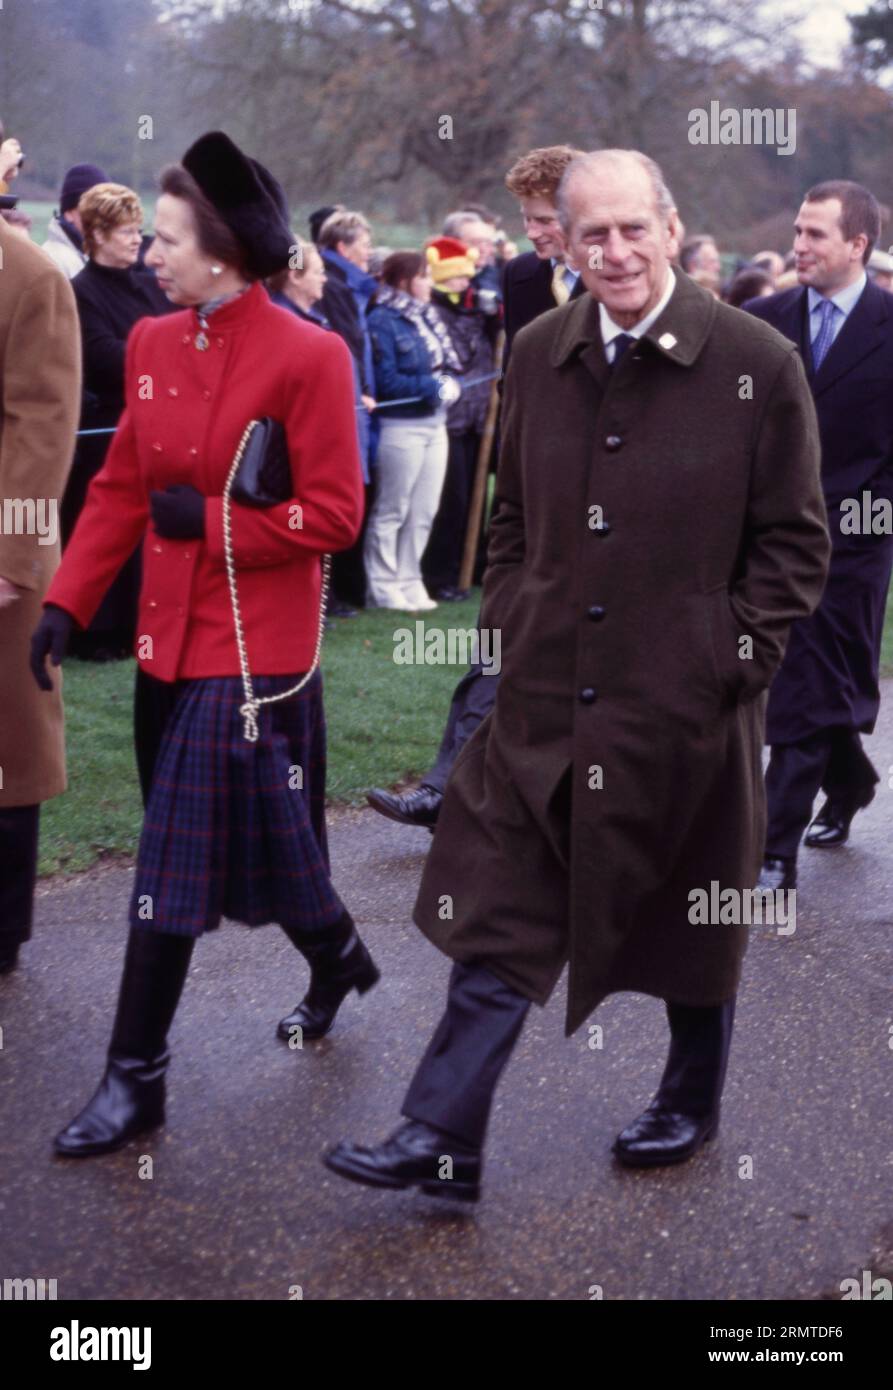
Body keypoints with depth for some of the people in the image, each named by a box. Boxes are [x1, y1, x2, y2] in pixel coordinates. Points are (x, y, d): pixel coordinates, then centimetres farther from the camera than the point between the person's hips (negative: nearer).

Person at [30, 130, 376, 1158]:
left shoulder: (308, 357, -13)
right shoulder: (152, 343, 6)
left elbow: (333, 515, -12)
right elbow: (120, 488, 11)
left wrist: (208, 520, -17)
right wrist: (65, 603, 4)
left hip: (252, 652, -7)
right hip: (170, 641, 7)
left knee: (174, 865, -4)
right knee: (242, 843, 19)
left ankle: (136, 1076, 7)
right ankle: (339, 957, 45)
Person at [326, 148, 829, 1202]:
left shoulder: (756, 363, -10)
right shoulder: (539, 354, 4)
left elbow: (794, 541, -5)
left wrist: (738, 658, -11)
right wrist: (507, 622, 6)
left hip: (683, 702, -3)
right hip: (544, 695, 3)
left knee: (689, 916, 16)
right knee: (499, 920, 4)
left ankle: (692, 1103, 39)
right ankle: (442, 1139, 11)